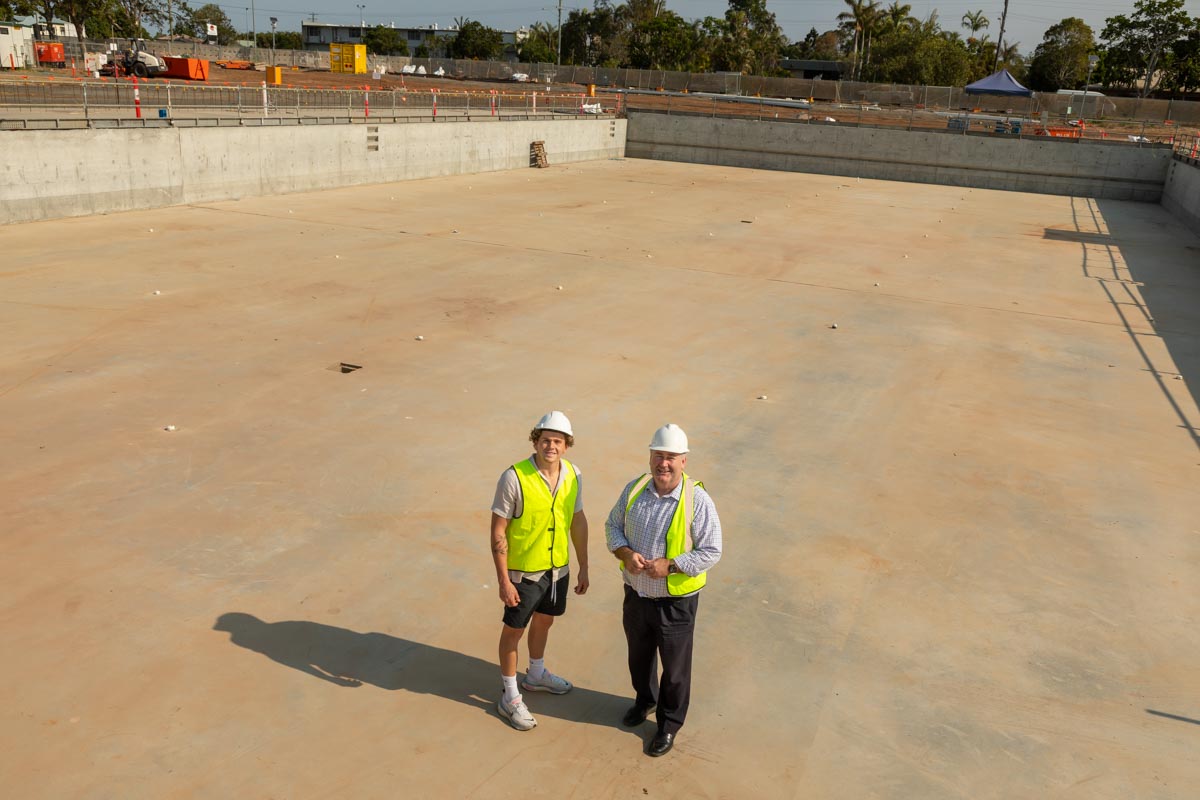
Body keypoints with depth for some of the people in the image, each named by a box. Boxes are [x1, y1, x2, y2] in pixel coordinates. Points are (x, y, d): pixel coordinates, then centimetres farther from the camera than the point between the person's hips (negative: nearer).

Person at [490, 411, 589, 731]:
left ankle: (536, 675, 49)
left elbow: (578, 521, 6)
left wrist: (584, 568, 9)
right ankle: (510, 697, 28)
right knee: (514, 630, 11)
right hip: (523, 572, -5)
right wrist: (503, 581, -18)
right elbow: (498, 531, -18)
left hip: (558, 568, 6)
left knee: (544, 621, 25)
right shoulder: (514, 478, -24)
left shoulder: (573, 475, -7)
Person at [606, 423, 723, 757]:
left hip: (676, 601, -4)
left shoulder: (697, 500, -19)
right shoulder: (634, 489, -6)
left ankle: (669, 723, 35)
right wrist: (625, 553, -14)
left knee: (674, 667, 13)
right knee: (639, 656, 26)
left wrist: (670, 565, -25)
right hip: (636, 594, 4)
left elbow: (711, 551, -16)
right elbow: (613, 525, 6)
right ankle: (645, 700, 53)